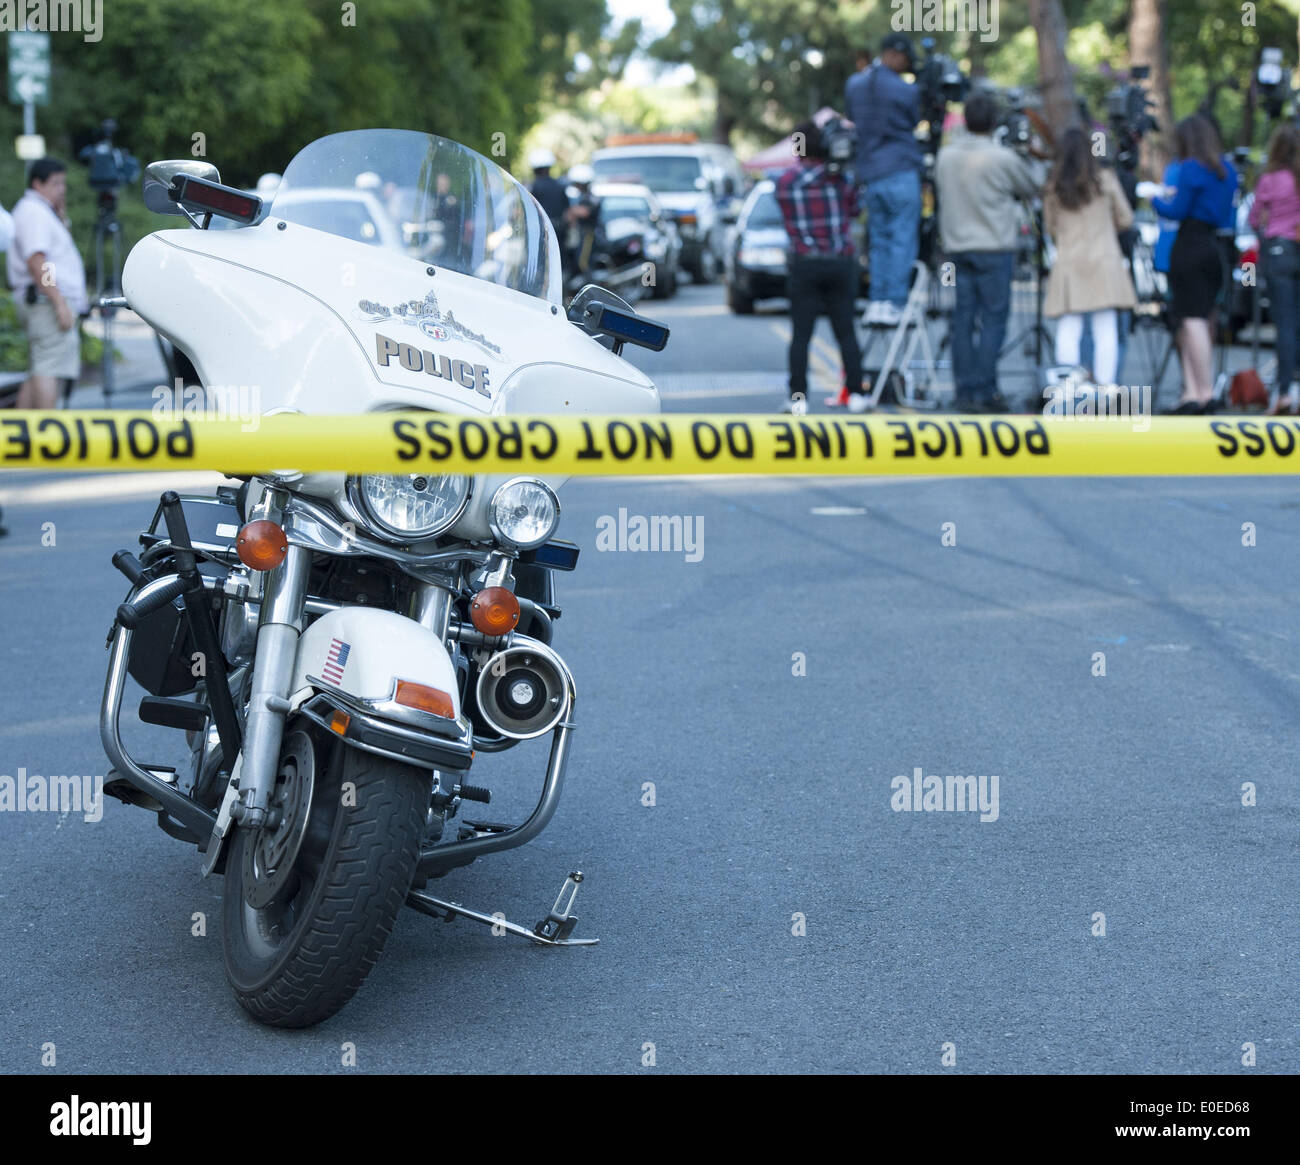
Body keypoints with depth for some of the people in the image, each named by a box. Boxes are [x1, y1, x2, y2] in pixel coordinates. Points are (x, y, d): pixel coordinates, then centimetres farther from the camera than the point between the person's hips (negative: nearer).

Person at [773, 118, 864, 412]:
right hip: (841, 262, 1)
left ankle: (797, 397, -3)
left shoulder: (784, 181, -1)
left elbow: (788, 217, 9)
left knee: (801, 333, 1)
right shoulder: (840, 179, -1)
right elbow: (854, 207, 12)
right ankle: (856, 394, 6)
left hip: (805, 264, -1)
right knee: (846, 331, 6)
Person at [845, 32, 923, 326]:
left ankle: (877, 303, 6)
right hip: (901, 170, -6)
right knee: (903, 239, -5)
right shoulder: (906, 91, -8)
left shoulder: (855, 84, 8)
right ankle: (894, 304, -10)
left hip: (869, 172, 6)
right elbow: (914, 122, 6)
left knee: (879, 241, 11)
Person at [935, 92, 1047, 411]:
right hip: (994, 248, -5)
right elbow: (1032, 186, 4)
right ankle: (983, 392, -5)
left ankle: (965, 390, 8)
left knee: (963, 319, 7)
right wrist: (1037, 160, 22)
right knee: (993, 318, -2)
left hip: (956, 248, 5)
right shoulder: (1002, 158, -11)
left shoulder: (945, 156, 4)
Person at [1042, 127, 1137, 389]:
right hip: (1104, 263, -1)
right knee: (1106, 331, -1)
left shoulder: (1053, 188, 2)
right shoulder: (1106, 180, -1)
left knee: (1068, 332, 1)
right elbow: (1125, 219, 7)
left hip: (1068, 265, 1)